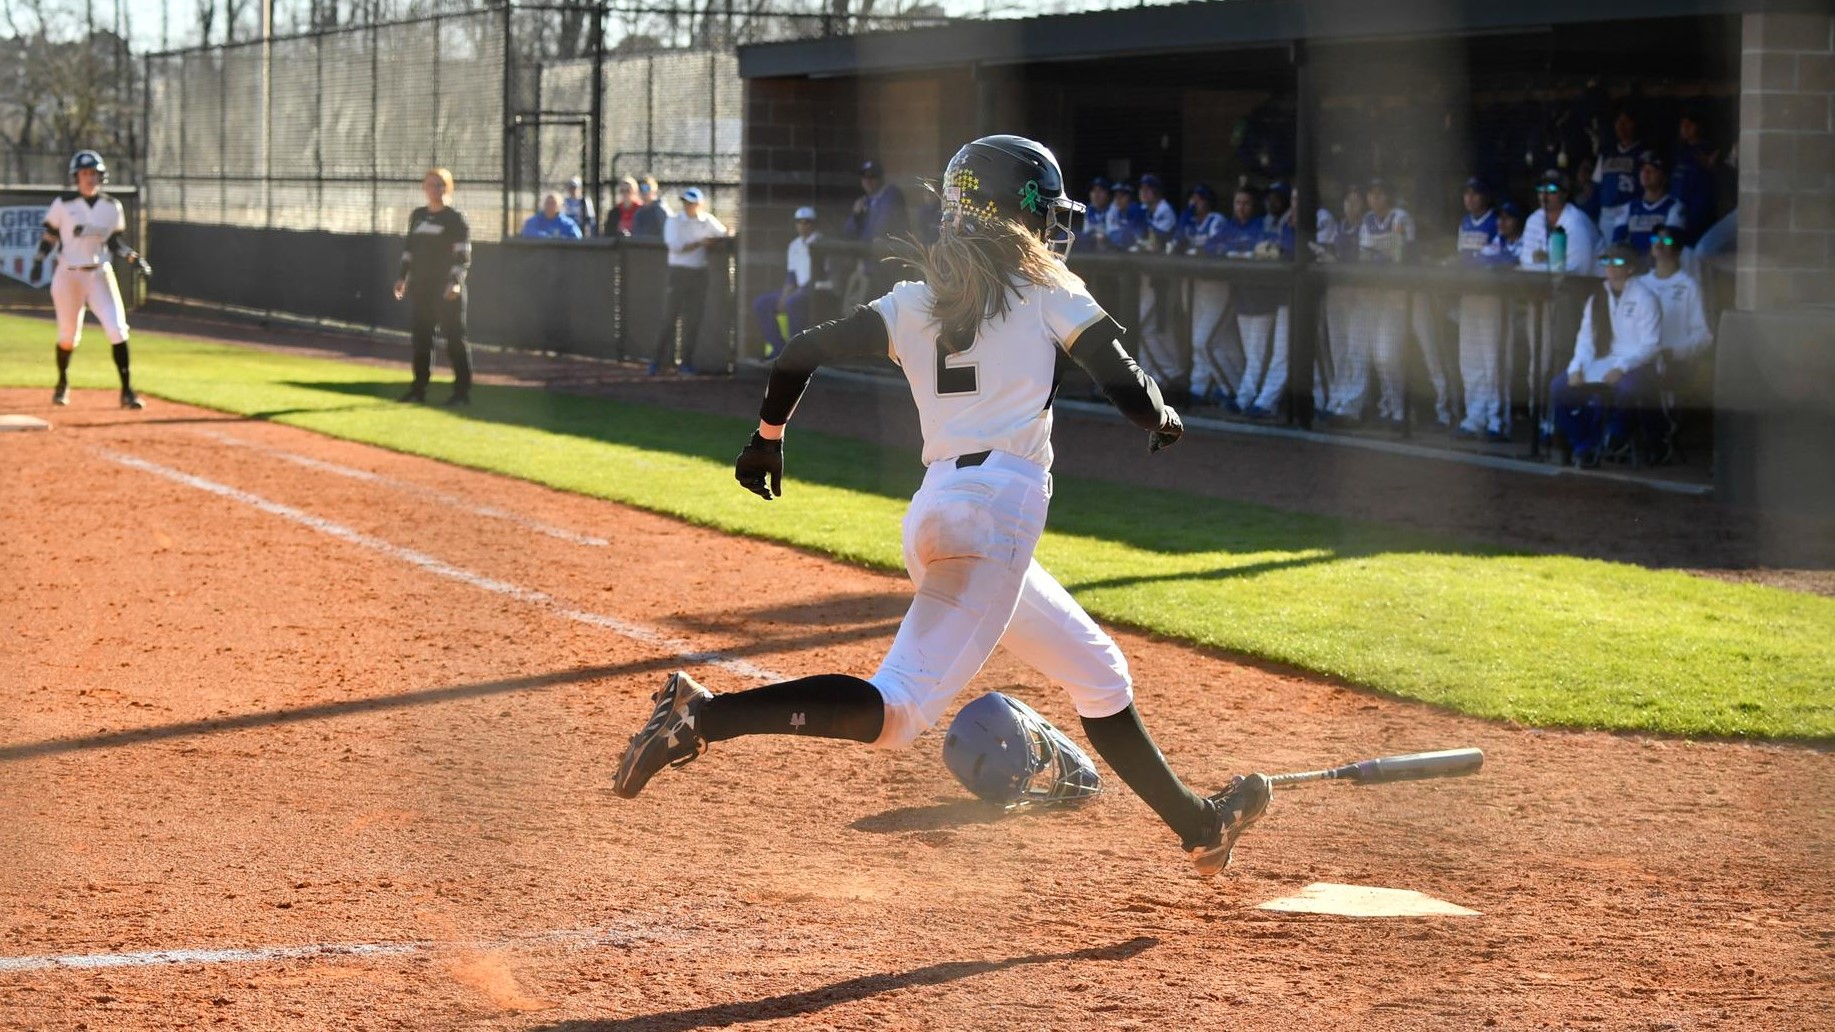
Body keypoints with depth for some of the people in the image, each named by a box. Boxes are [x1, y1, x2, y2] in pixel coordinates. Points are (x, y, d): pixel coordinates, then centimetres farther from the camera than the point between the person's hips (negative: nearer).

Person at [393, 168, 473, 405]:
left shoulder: (455, 219, -5)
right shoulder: (417, 216, 13)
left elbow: (463, 256, -10)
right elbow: (409, 249, 20)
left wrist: (456, 282, -22)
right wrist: (403, 276, 12)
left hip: (446, 290, -6)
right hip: (419, 287, 6)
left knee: (455, 338, -5)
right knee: (419, 338, 9)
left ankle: (463, 391, -3)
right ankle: (419, 388, 17)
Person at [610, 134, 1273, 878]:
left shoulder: (916, 302, 16)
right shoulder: (1048, 290, 3)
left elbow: (805, 352, 6)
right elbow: (1130, 392, -5)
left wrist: (769, 433, 21)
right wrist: (1163, 418, 17)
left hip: (935, 513, 8)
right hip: (999, 508, -8)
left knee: (1099, 676, 21)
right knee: (896, 711, -17)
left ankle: (1198, 826, 30)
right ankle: (706, 716, -32)